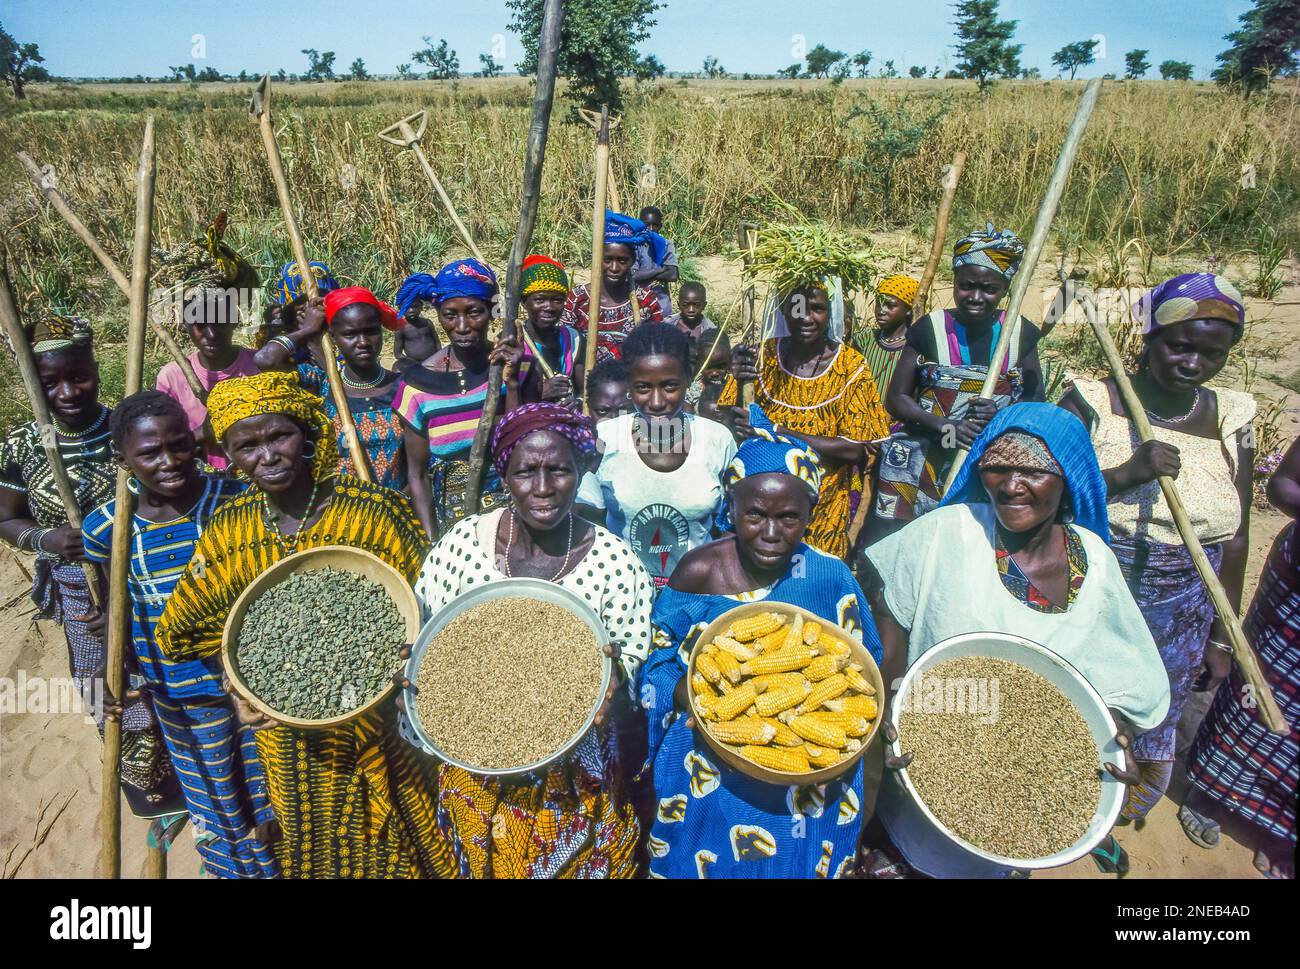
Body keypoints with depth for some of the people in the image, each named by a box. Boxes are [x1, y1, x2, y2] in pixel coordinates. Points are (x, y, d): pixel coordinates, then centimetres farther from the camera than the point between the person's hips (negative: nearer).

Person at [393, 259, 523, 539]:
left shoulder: (517, 365, -2)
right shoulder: (418, 383, -3)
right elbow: (418, 475, 3)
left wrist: (512, 384, -15)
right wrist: (434, 542, -7)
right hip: (451, 522, 1)